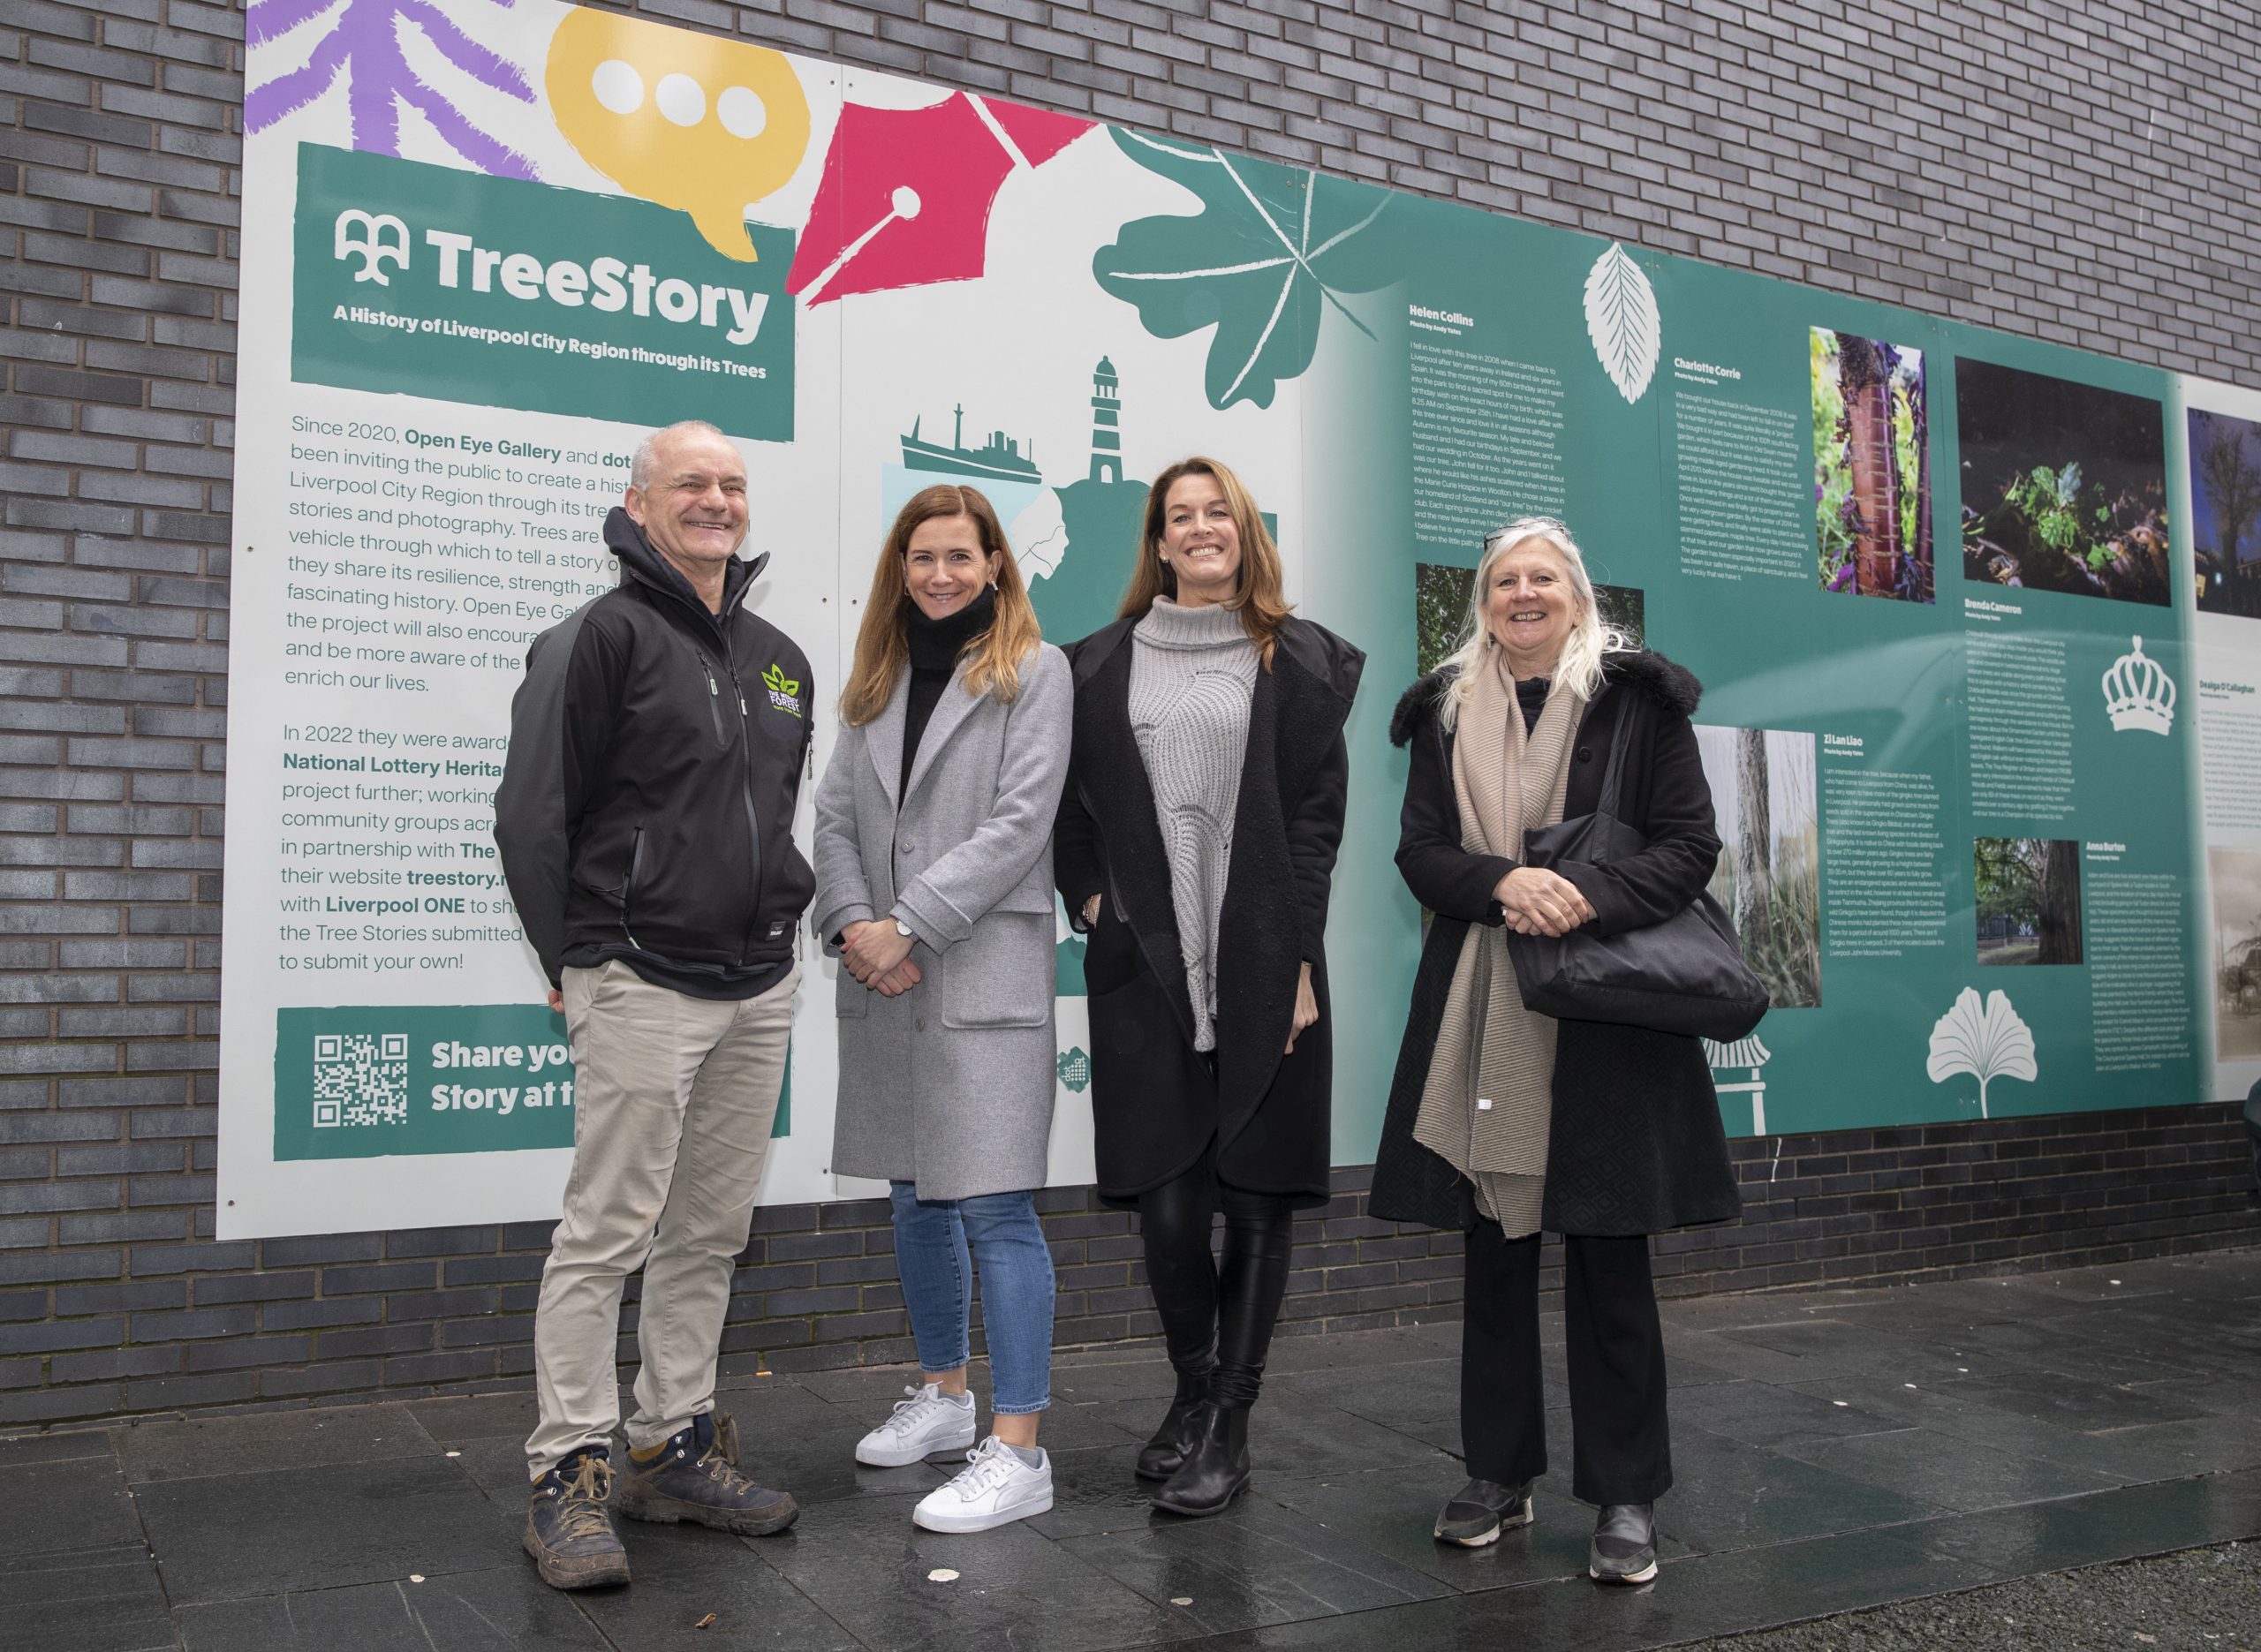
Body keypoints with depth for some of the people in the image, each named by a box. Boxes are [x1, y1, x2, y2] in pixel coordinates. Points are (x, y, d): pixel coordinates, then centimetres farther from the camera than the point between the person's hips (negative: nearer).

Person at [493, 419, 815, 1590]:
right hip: (642, 987, -7)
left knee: (711, 1234, 12)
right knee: (607, 1233, -3)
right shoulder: (605, 636, -7)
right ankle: (569, 1474, 7)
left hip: (760, 988, 7)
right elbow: (532, 812, -8)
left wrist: (781, 919, 14)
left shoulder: (779, 658, 14)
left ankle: (673, 1449, 24)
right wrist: (574, 960, -5)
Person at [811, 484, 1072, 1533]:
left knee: (995, 1208, -8)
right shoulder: (879, 680, 16)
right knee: (916, 1199, 16)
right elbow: (835, 814, 10)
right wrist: (851, 922, -8)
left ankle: (1018, 1452, -2)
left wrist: (908, 924, -15)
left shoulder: (1034, 672, -1)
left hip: (984, 976, -6)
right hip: (884, 981, 6)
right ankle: (943, 1395, 32)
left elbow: (1019, 822, -11)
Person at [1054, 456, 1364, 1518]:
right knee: (1167, 1200, 1)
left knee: (1257, 1195, 2)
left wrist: (1298, 961, -7)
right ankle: (1194, 1389, 25)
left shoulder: (1297, 662, 7)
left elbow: (1316, 815, 1)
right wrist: (1092, 905, -2)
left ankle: (1227, 1426, 15)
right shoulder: (1103, 663, 13)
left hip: (1265, 971, -1)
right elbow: (1076, 805, 13)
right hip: (1146, 971, 1)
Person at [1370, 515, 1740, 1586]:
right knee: (1493, 1250, 10)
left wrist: (1589, 899, -18)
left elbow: (1690, 845, -1)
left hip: (1605, 1018, -3)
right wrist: (1504, 882, -15)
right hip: (1479, 1019, 3)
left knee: (1608, 1258, 2)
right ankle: (1499, 1474, 23)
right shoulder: (1446, 712, 11)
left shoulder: (1636, 700, 2)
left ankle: (1627, 1496, 13)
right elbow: (1419, 852, 5)